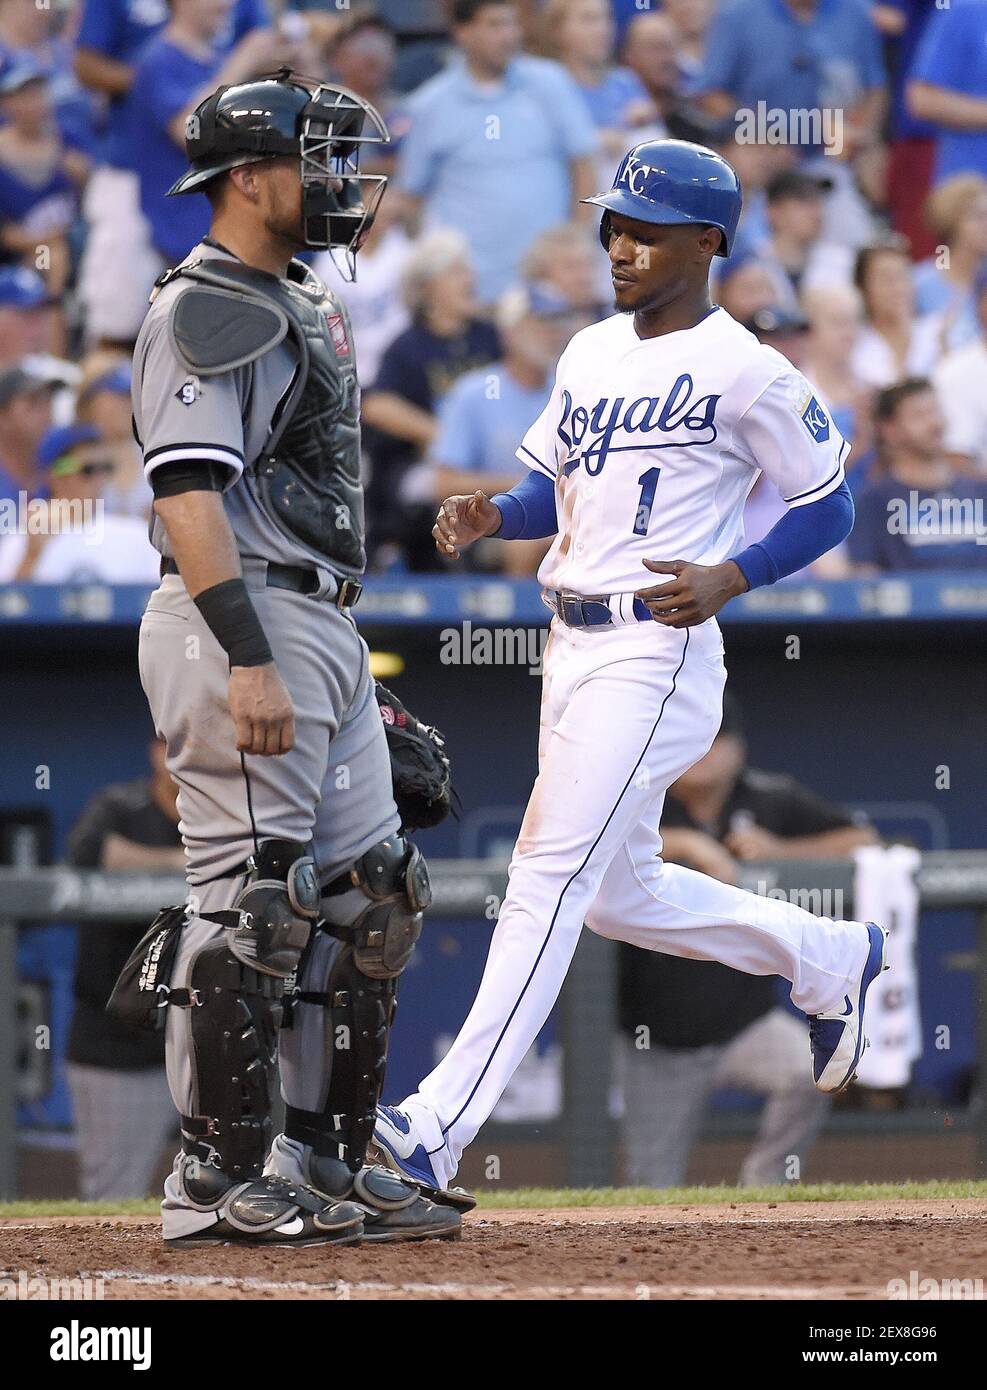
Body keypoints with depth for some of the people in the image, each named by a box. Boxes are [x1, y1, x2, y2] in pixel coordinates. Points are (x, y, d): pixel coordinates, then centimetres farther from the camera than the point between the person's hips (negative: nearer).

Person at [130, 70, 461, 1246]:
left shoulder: (299, 305, 19)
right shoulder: (202, 311, -12)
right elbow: (189, 494, -21)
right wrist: (248, 660, -28)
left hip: (322, 625, 10)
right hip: (241, 620, -10)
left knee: (366, 894, 11)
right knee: (250, 901, -10)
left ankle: (323, 1161, 17)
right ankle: (217, 1183, -7)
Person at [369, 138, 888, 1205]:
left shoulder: (745, 373, -8)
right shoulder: (591, 353, 14)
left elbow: (826, 506, -2)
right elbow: (548, 482, 21)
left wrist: (731, 577, -16)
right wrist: (490, 514, 0)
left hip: (657, 651, -9)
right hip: (573, 647, 9)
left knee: (550, 877, -14)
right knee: (622, 895, 16)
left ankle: (438, 1130, -19)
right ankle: (826, 960, 38)